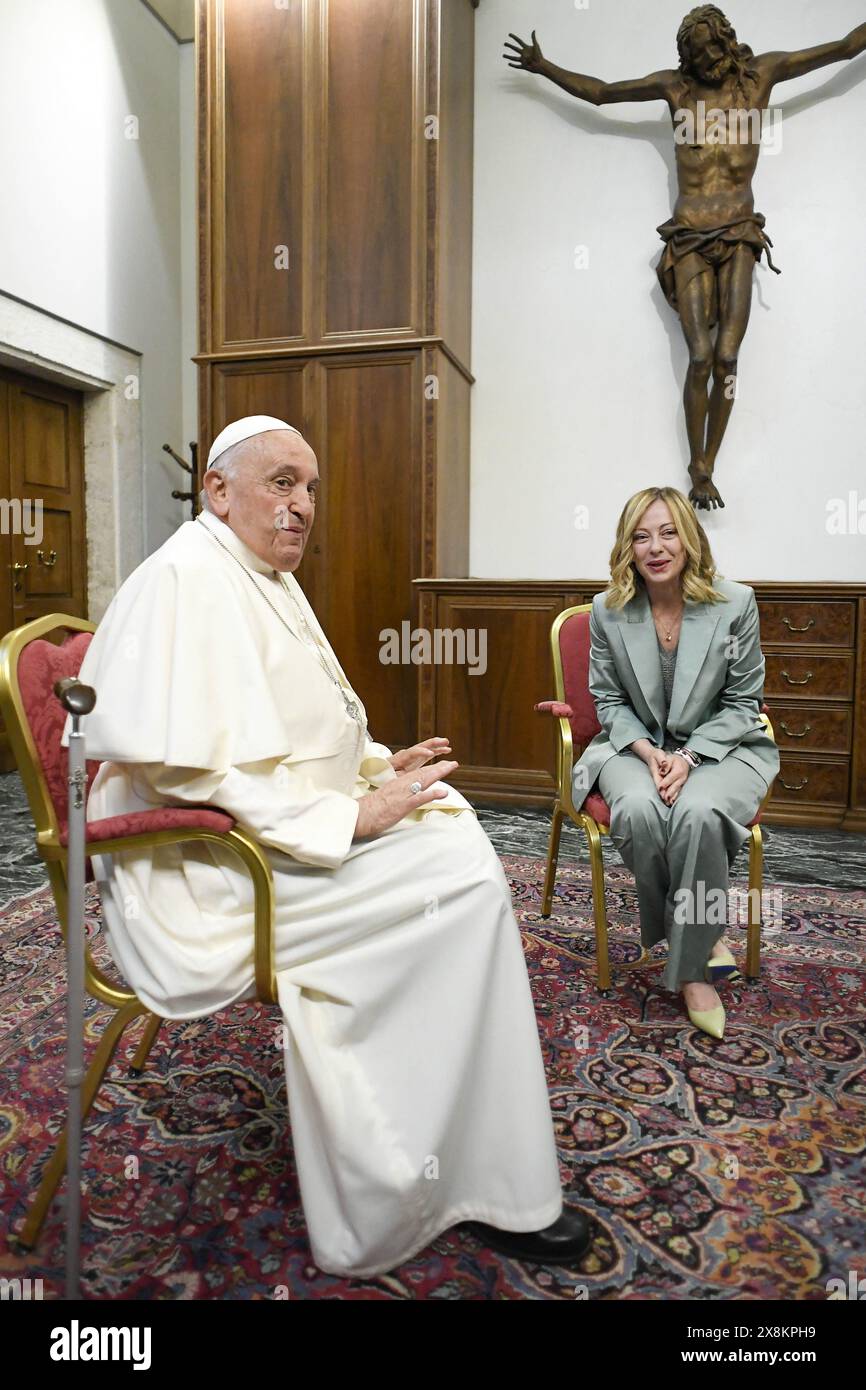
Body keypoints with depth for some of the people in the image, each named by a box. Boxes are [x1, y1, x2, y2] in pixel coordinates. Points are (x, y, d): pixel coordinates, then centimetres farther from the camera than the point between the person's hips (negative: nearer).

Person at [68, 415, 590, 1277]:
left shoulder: (268, 582, 17)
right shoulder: (188, 580, -16)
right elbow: (188, 769, -25)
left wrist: (379, 765, 6)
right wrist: (350, 814, -21)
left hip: (286, 830, 10)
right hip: (216, 872, -10)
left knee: (453, 824, -1)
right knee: (464, 878, -17)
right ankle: (497, 1192, -3)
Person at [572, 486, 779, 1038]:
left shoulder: (735, 603, -7)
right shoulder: (608, 610, -2)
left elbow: (743, 702, -3)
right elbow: (609, 699, 3)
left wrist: (689, 756, -17)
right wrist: (650, 753, -15)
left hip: (720, 744, -1)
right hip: (636, 744, 2)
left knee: (698, 811, -34)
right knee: (638, 810, -32)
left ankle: (691, 964, -14)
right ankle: (703, 935, -6)